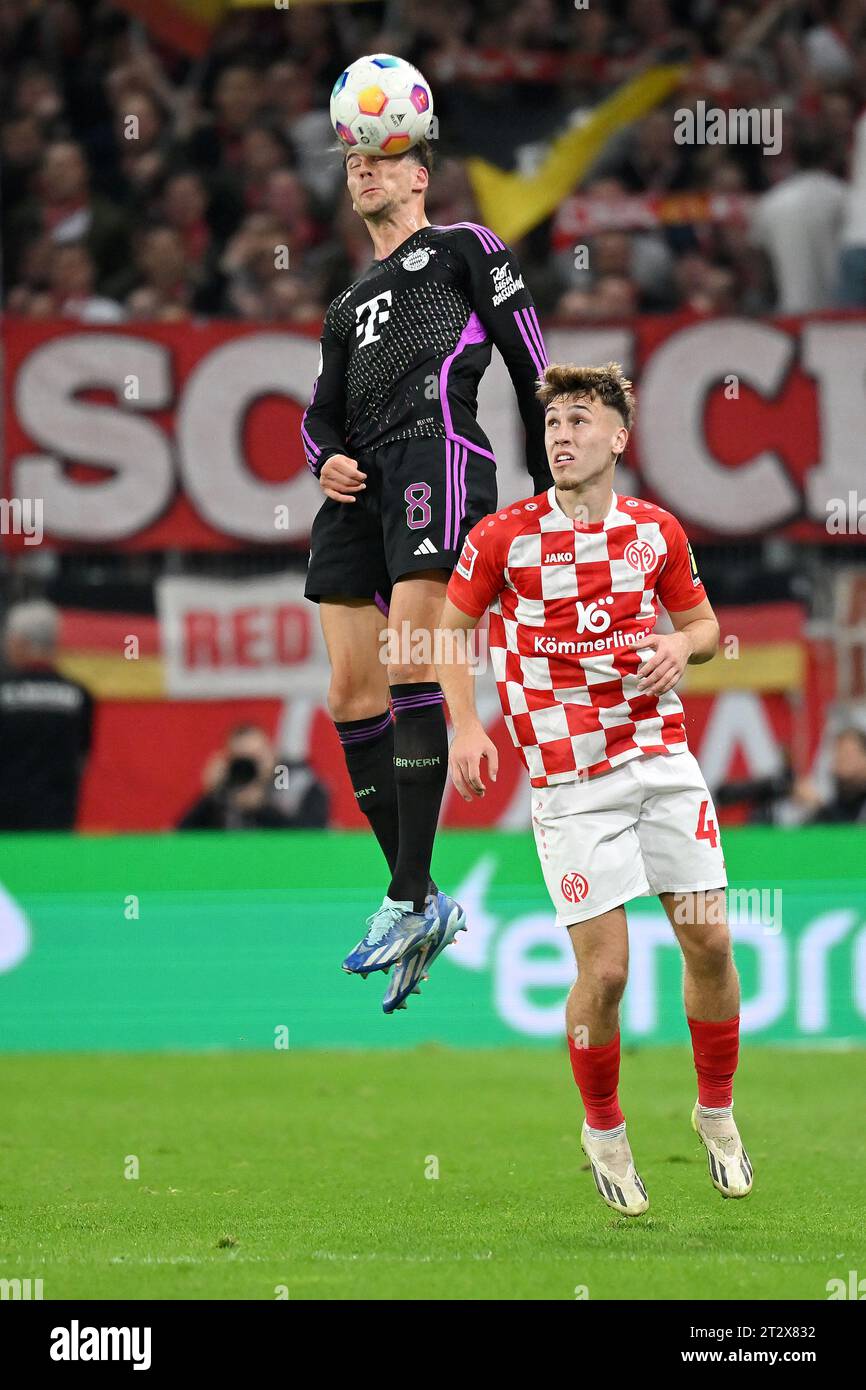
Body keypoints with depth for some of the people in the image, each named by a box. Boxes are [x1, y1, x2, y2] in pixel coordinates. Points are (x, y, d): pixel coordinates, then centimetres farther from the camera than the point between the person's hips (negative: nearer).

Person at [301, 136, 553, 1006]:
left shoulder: (463, 248, 15)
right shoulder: (349, 305, 33)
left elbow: (529, 361, 9)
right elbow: (320, 413, 27)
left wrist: (550, 482, 2)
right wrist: (326, 459, 2)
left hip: (435, 446, -7)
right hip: (361, 480, 7)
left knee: (410, 665, -20)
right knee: (351, 693, -4)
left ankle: (412, 898, -22)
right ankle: (417, 903, 0)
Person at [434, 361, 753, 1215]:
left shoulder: (657, 531, 5)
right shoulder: (503, 536, -4)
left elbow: (703, 623, 18)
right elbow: (452, 628, 7)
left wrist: (681, 643, -5)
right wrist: (464, 726, -6)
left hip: (662, 756, 3)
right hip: (570, 781, -3)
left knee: (710, 943, -1)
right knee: (604, 970, -8)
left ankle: (717, 1111, 23)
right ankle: (603, 1131, 16)